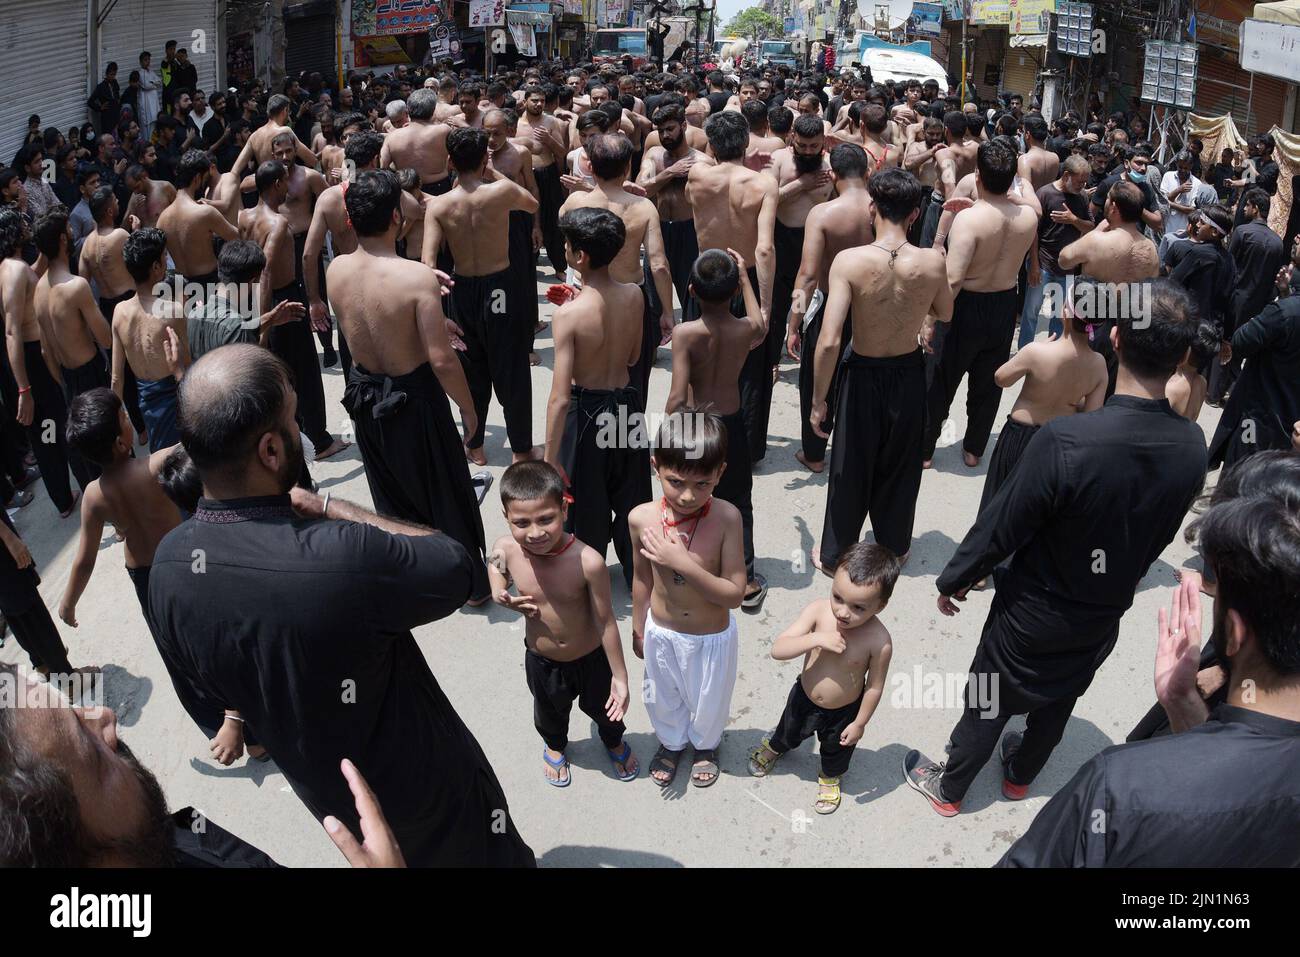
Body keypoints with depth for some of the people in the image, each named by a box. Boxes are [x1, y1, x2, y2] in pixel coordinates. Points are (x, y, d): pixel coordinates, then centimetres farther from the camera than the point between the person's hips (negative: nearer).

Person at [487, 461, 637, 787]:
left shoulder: (587, 562, -36)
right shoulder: (505, 549, -25)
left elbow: (605, 622, -22)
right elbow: (496, 569, 2)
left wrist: (620, 677, -14)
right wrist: (502, 597, -19)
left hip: (591, 658, -2)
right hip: (541, 661, 2)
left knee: (603, 709, 28)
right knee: (550, 714, 32)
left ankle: (614, 741, 63)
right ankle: (555, 746, 66)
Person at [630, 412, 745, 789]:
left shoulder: (727, 518, -29)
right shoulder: (642, 518, -21)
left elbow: (735, 594, -26)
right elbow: (643, 577, -3)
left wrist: (684, 564, -37)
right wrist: (638, 628, 11)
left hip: (712, 636, -2)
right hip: (661, 633, 2)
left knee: (709, 701, 26)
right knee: (663, 699, 28)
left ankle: (706, 744, 59)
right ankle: (671, 741, 60)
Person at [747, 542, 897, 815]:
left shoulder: (879, 641, -35)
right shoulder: (818, 611, -30)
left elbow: (874, 687, -19)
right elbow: (778, 649, -30)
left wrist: (859, 723, -8)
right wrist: (816, 639, -42)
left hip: (843, 712, -2)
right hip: (804, 697, 2)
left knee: (836, 749, 30)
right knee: (789, 731, 33)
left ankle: (830, 777, 63)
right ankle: (774, 747, 68)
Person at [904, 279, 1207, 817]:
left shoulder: (1064, 440, -36)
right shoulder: (1192, 448, -19)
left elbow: (1001, 526, -24)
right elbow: (1160, 535, -1)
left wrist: (953, 579, -7)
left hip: (1034, 611, -4)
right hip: (1107, 613, 5)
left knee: (989, 700, 18)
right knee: (1058, 702, 28)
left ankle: (948, 788, 41)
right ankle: (1020, 775, 53)